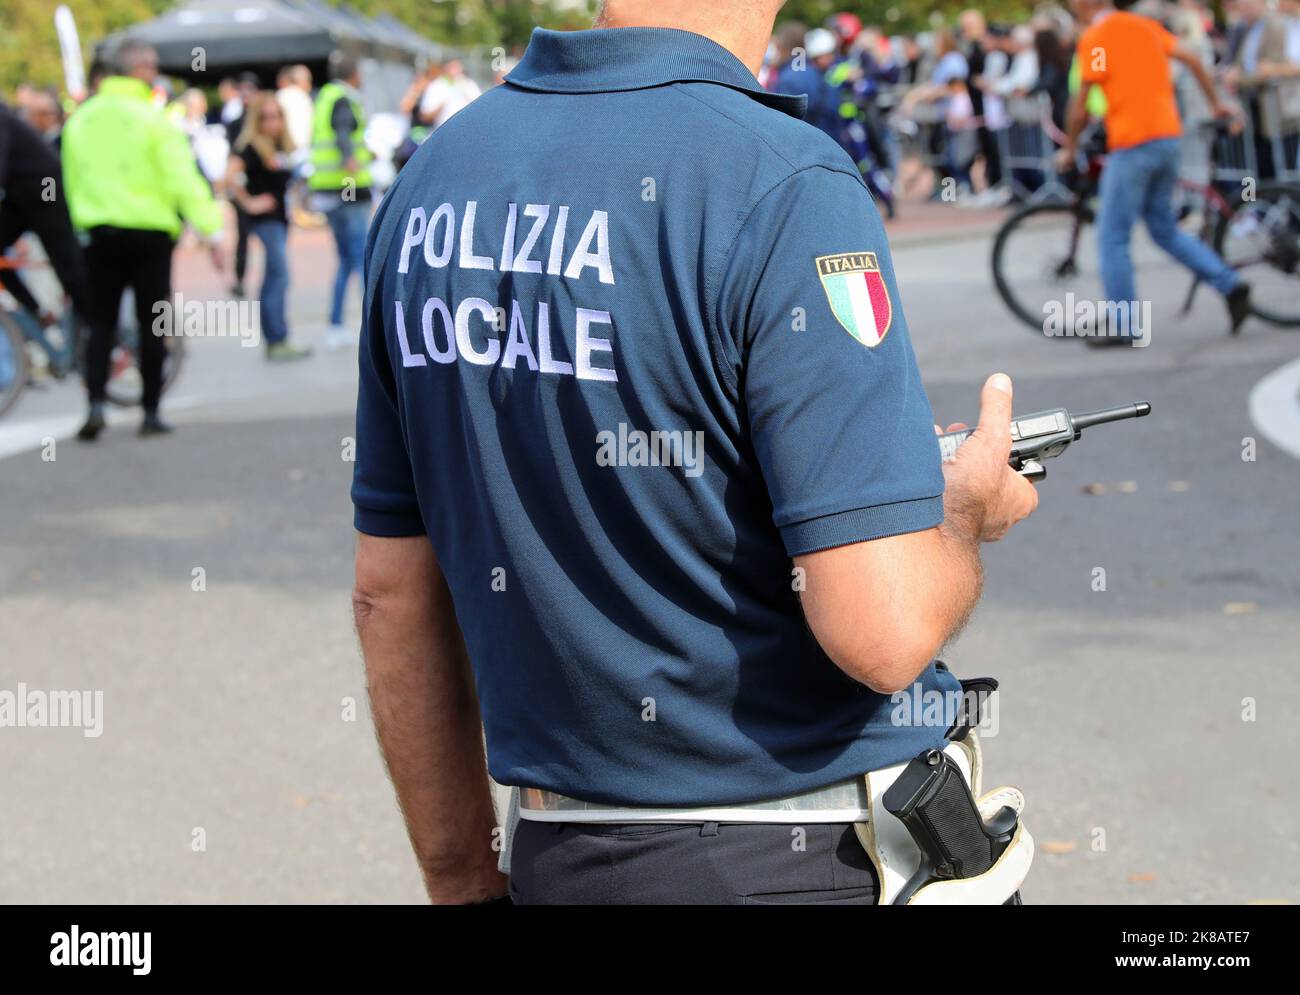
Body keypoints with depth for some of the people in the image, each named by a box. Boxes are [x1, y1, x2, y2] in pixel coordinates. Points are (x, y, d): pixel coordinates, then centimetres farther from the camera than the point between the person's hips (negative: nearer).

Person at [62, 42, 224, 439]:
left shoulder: (80, 120, 7)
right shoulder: (153, 118, -10)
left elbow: (71, 180, 13)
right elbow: (183, 177, -15)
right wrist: (210, 228, -17)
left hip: (97, 232, 4)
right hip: (148, 232, -4)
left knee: (101, 322, 9)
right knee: (152, 324, 6)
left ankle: (95, 404, -9)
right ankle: (151, 413, 8)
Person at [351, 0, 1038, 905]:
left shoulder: (432, 184, 3)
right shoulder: (784, 186, -18)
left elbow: (392, 594, 8)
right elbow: (885, 631, -24)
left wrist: (468, 883, 16)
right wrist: (968, 508, -2)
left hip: (558, 862, 6)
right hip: (811, 863, -6)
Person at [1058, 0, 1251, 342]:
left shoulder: (1094, 38, -7)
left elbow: (1080, 105, -7)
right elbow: (1191, 59, 9)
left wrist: (1069, 148, 7)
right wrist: (1216, 104, 19)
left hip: (1132, 144, -8)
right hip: (1167, 137, 8)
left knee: (1112, 239, 1)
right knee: (1165, 230, 19)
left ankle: (1122, 327, 2)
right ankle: (1230, 284, 7)